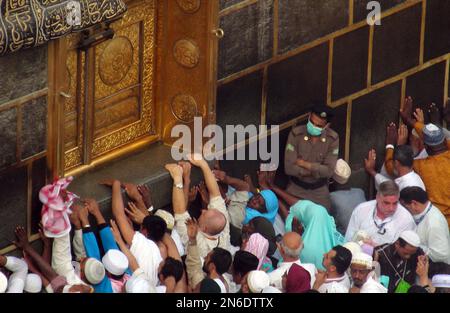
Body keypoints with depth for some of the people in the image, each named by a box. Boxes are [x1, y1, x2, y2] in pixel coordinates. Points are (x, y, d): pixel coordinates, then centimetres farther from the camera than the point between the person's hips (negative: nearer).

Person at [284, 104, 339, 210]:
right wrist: (317, 170, -16)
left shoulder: (333, 139, -13)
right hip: (296, 189, -1)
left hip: (320, 191, 1)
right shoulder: (296, 134, -17)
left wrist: (303, 163, -19)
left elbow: (329, 170, -17)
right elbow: (289, 168, -21)